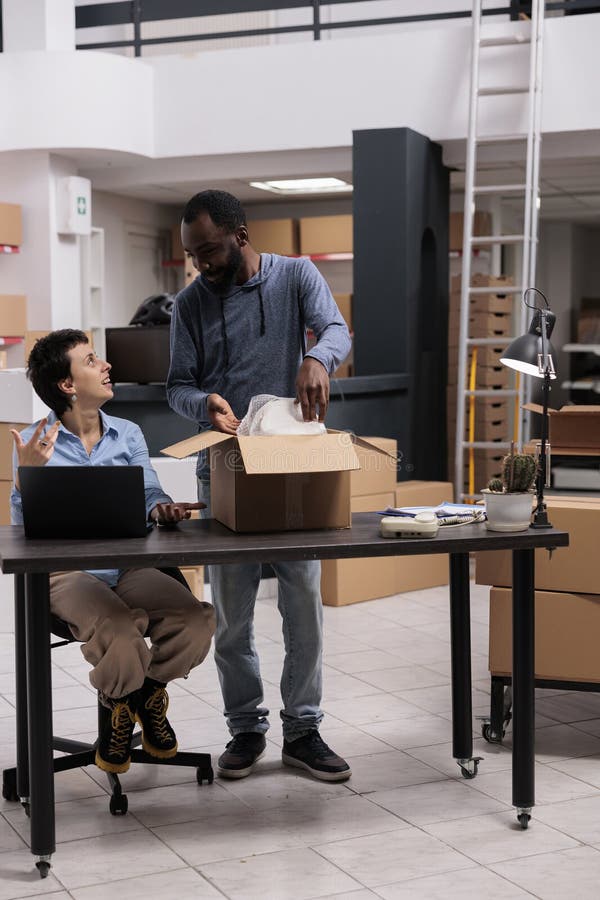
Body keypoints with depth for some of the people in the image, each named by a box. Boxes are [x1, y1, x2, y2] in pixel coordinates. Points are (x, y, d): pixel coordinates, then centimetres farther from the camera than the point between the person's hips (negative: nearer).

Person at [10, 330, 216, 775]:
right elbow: (25, 528, -4)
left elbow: (150, 496, 5)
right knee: (120, 635, -34)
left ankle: (148, 693, 9)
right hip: (68, 572, -4)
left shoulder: (128, 434, 11)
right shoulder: (34, 443, -1)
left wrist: (162, 509, -19)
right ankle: (117, 702, 4)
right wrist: (26, 476, -22)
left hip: (131, 567, 4)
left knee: (197, 619, -24)